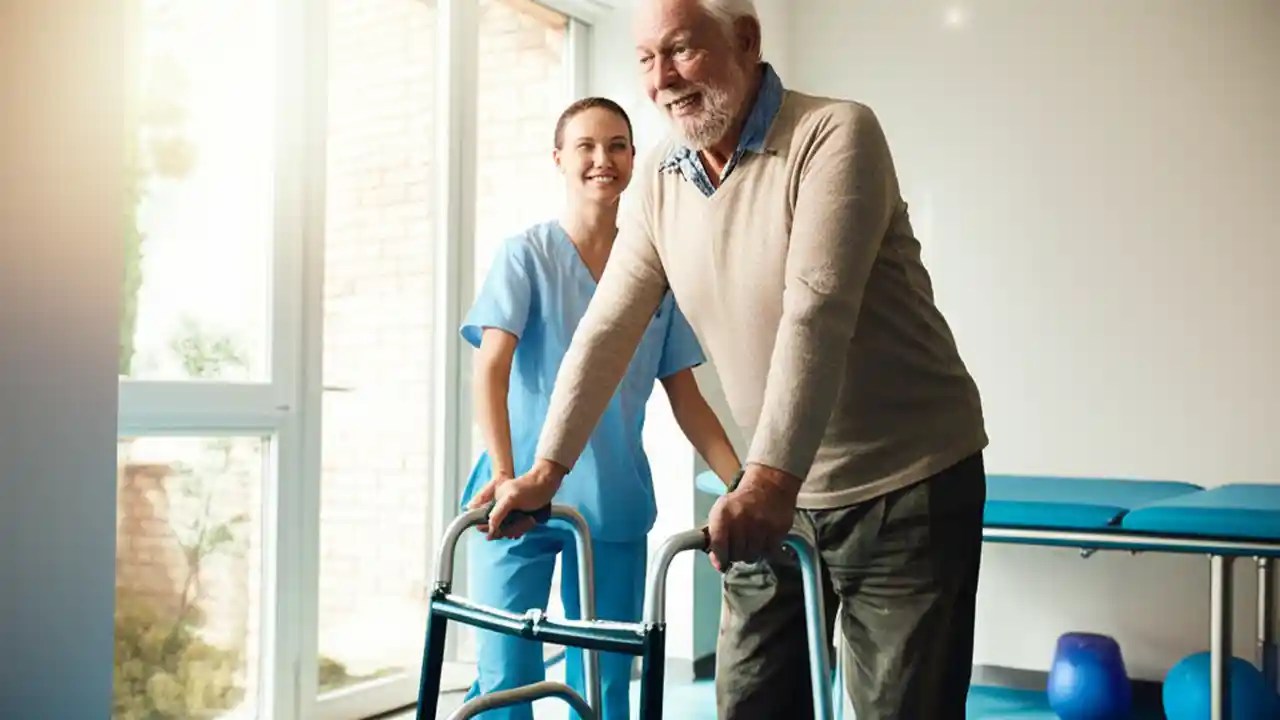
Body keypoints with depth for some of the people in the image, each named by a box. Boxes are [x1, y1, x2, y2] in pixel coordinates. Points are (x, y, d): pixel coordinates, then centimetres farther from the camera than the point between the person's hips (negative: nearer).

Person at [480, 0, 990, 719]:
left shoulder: (834, 134, -15)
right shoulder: (660, 180, 4)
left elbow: (816, 311, -28)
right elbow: (608, 330, 5)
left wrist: (770, 476, -36)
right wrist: (547, 469, 1)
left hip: (906, 484, -5)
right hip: (777, 494, 6)